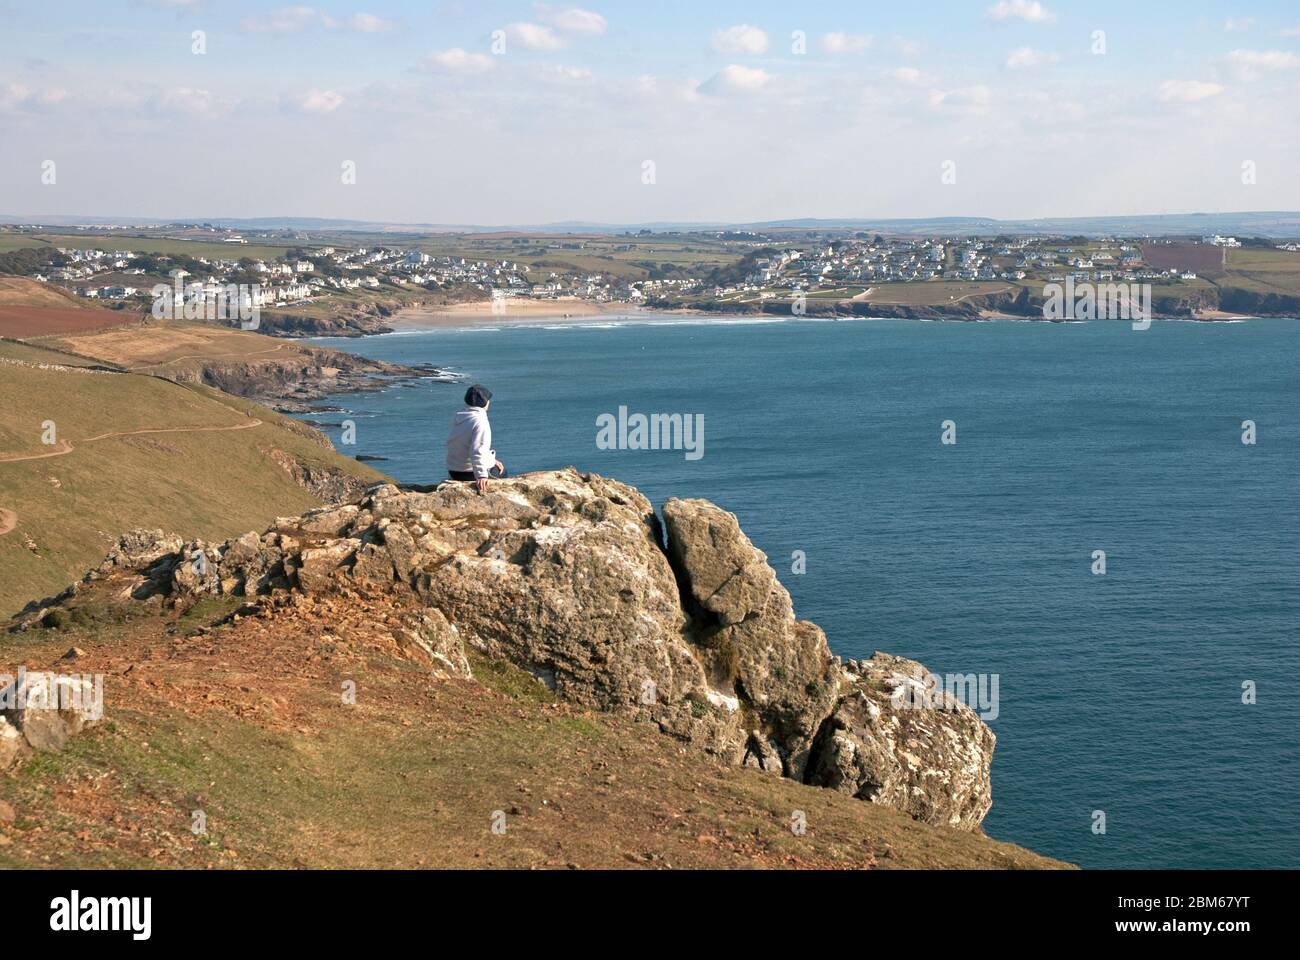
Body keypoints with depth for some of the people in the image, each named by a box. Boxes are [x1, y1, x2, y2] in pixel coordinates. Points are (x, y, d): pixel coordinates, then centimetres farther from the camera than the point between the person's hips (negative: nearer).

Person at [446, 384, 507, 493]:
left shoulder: (458, 417, 9)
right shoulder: (480, 422, -21)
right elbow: (478, 450, -32)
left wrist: (492, 460, 22)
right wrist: (481, 475, -36)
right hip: (470, 472, -8)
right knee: (502, 471, 18)